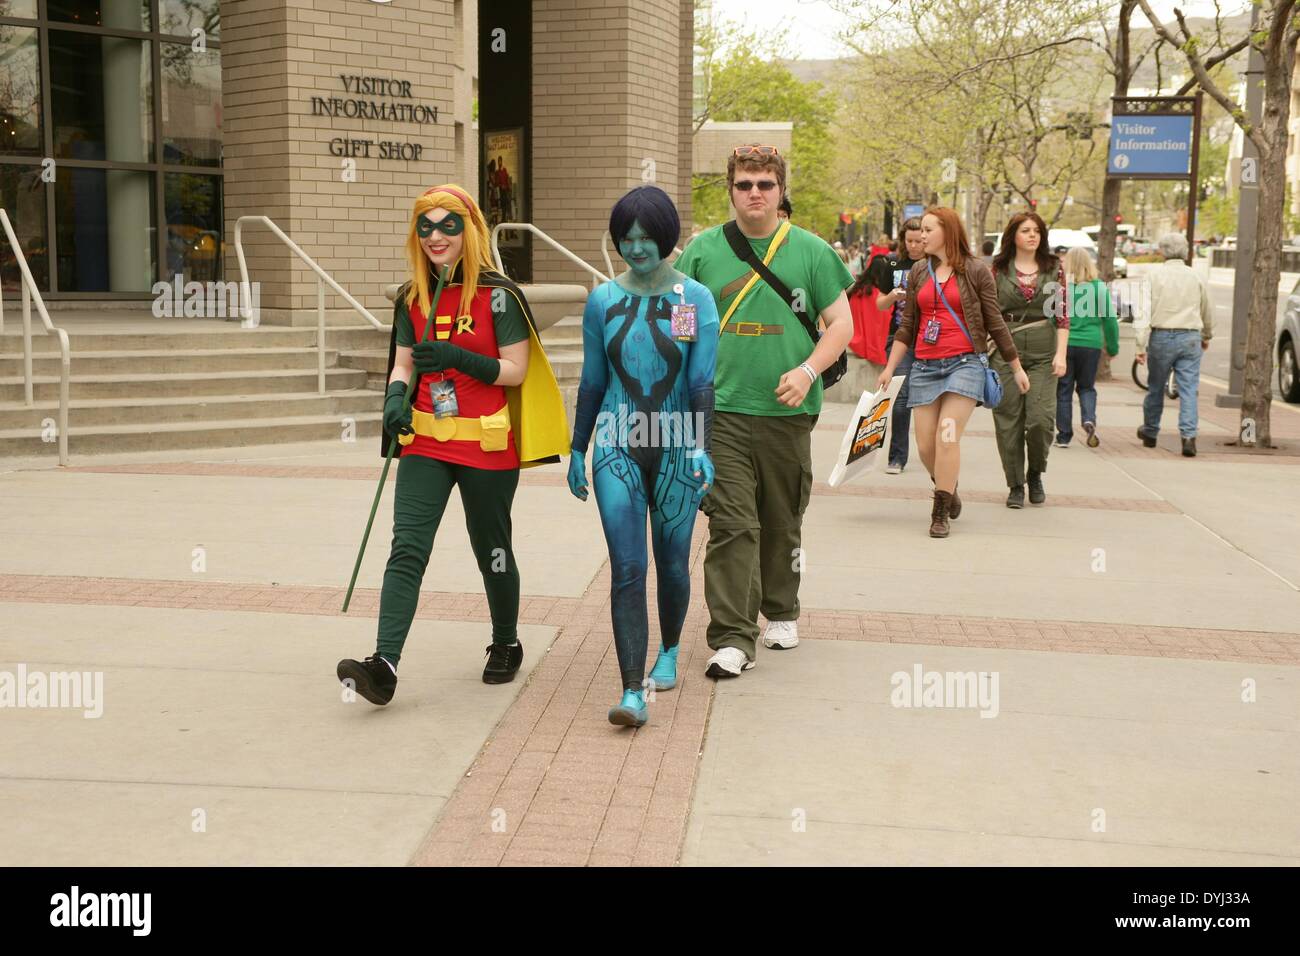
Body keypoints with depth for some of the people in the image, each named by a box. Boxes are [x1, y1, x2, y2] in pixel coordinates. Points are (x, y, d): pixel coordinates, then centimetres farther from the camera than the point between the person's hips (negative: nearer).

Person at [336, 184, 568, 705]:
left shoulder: (497, 294, -7)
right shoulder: (412, 297, 8)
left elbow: (515, 371, -9)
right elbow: (403, 364, 11)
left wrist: (456, 358, -22)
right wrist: (395, 398, -11)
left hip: (487, 446, -3)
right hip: (425, 443, 4)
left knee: (492, 551, 11)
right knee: (407, 548, -10)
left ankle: (506, 645, 33)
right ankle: (384, 665, -16)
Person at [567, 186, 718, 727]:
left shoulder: (696, 300, -4)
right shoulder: (602, 301, 3)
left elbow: (702, 382, -10)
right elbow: (592, 381, 9)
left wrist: (701, 450, -21)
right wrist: (577, 450, 11)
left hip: (676, 450, 0)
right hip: (618, 450, 1)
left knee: (672, 564, 13)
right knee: (627, 569, -9)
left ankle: (669, 653, 40)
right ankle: (633, 694, -10)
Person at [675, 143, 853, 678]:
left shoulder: (811, 251, 3)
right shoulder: (703, 251, 4)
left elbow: (841, 323, 5)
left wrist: (808, 370, -11)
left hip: (788, 413, 1)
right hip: (722, 410, -1)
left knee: (782, 524, 14)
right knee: (731, 525, -8)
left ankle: (781, 613, 34)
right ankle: (732, 639, -6)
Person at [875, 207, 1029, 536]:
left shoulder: (975, 271, 1)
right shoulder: (918, 272, 11)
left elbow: (995, 323, 5)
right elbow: (907, 326, 15)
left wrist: (1016, 367, 8)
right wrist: (889, 368, 12)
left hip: (963, 362, -4)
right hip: (924, 366, 4)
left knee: (947, 438, -15)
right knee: (925, 445, 1)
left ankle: (940, 513, -6)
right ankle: (949, 491, 29)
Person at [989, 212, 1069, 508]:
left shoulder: (1054, 268, 7)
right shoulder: (998, 269, 6)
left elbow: (1062, 315, 5)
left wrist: (1061, 353, -3)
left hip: (1043, 353, 0)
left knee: (1041, 417, -10)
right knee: (1008, 421, 1)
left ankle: (1035, 475, 16)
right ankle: (1015, 485, 13)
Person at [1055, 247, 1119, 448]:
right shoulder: (1099, 287, 1)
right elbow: (1110, 319, 4)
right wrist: (1113, 347, 13)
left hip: (1064, 343, -1)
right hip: (1090, 344, 1)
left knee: (1064, 390, 8)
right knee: (1087, 387, 17)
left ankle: (1064, 436, 10)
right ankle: (1089, 420, -8)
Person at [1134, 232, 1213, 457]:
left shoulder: (1154, 276, -3)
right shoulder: (1195, 278, 6)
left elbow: (1143, 311, -10)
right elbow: (1207, 313, 17)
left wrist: (1141, 345, -11)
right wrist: (1207, 336, 35)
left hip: (1161, 337, -1)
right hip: (1190, 338, 1)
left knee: (1155, 388, 14)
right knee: (1188, 390, 0)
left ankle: (1150, 432, 29)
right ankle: (1189, 435, -13)